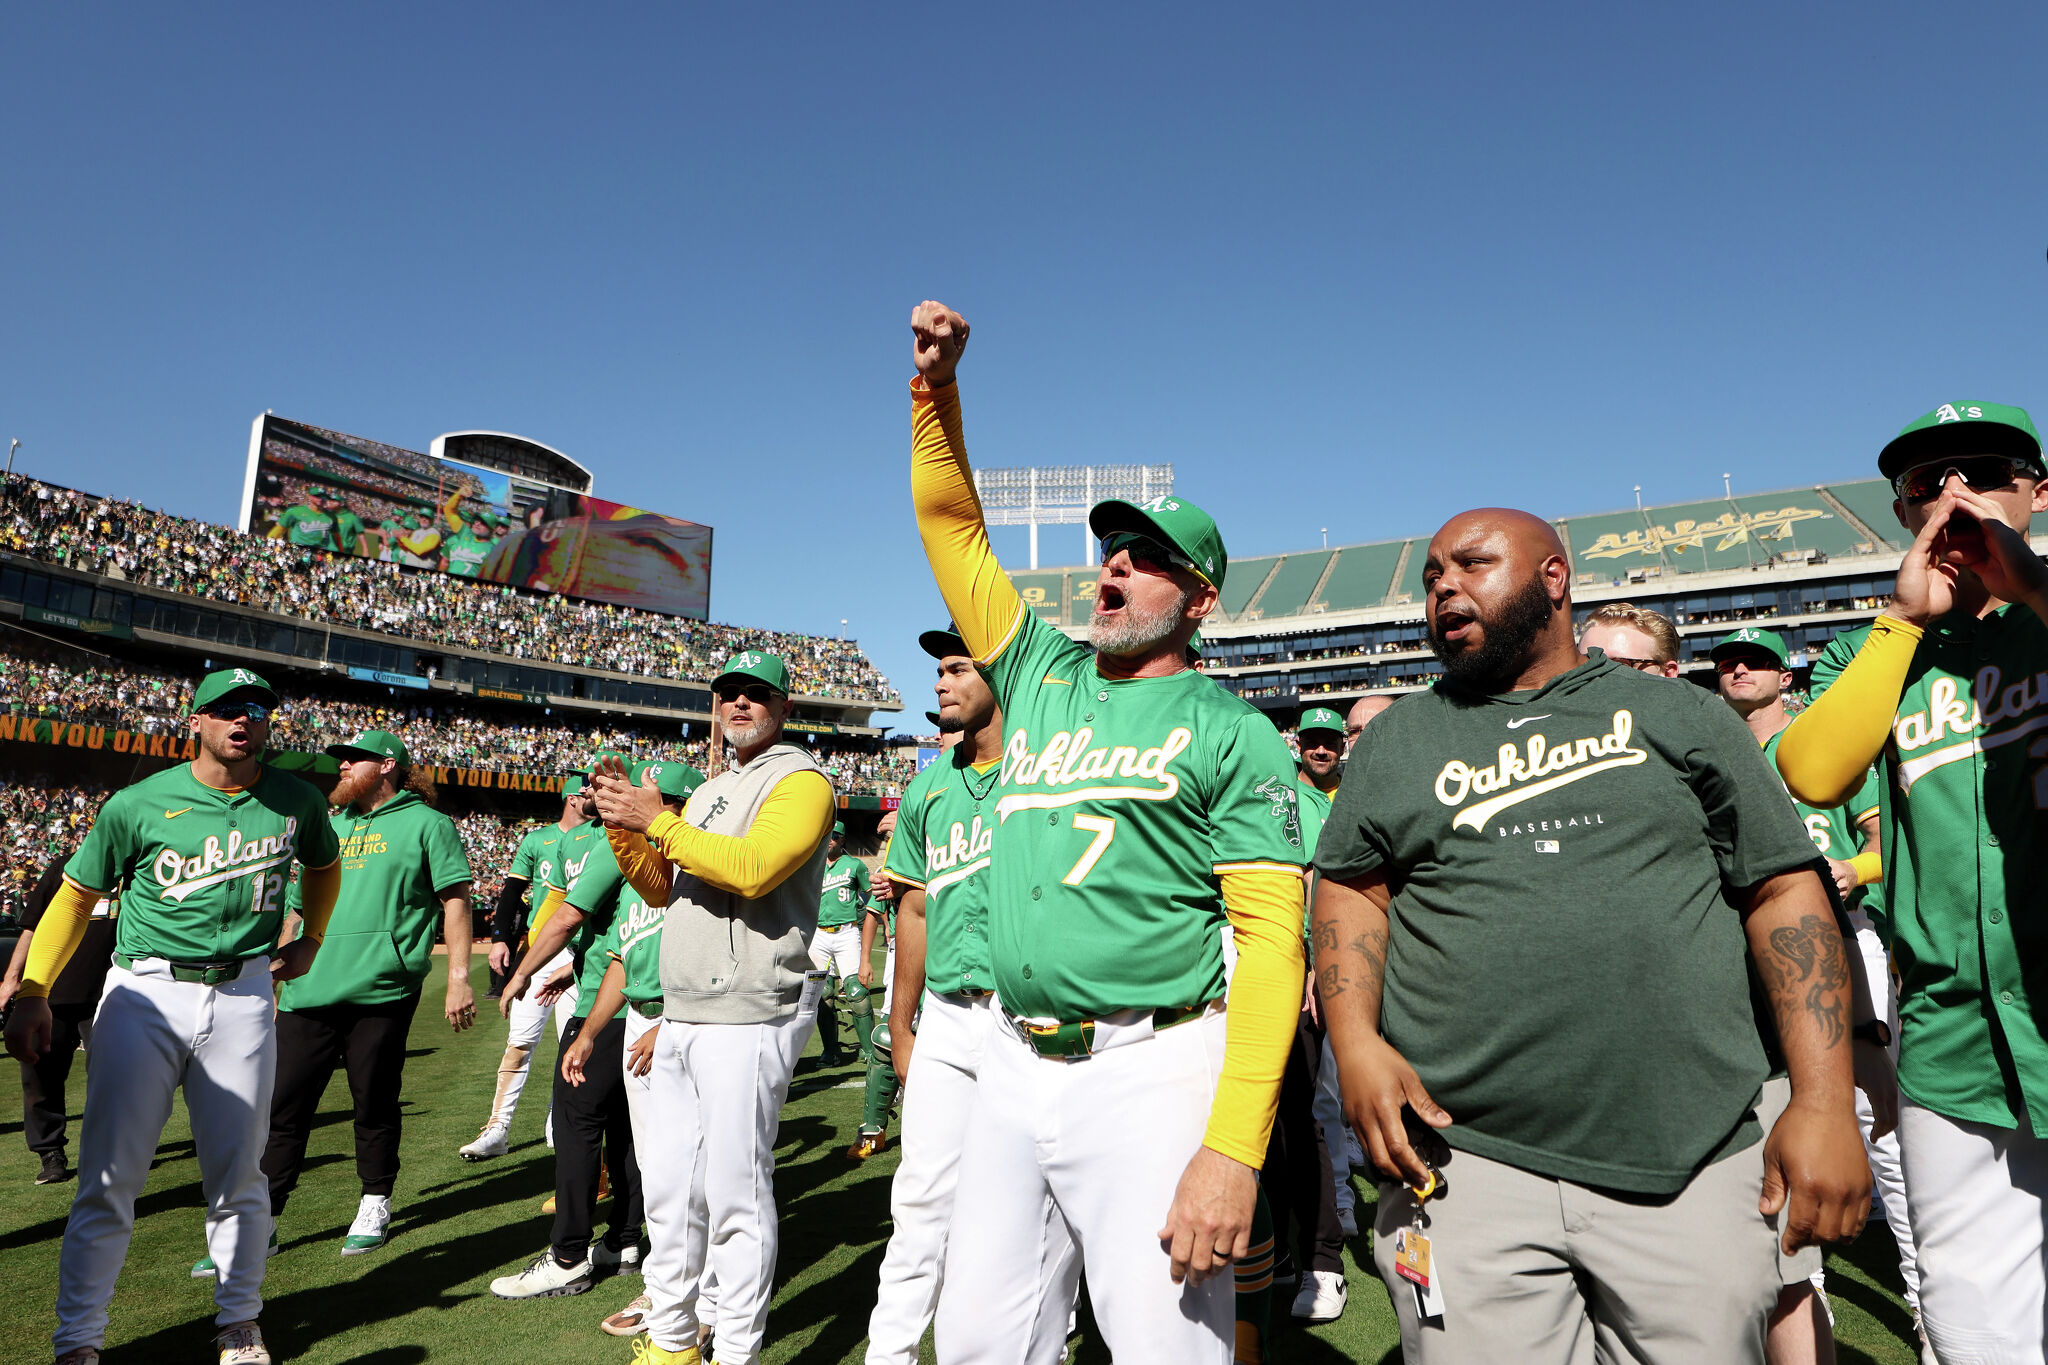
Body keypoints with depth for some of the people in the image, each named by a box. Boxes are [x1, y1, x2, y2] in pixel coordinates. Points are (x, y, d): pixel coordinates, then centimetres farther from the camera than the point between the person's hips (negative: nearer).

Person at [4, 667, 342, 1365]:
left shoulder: (297, 802, 4)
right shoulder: (139, 804, -4)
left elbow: (324, 866, 25)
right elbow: (76, 896, 4)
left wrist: (309, 940, 18)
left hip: (243, 997, 2)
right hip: (144, 993, -1)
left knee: (238, 1174, 8)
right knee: (110, 1175, 0)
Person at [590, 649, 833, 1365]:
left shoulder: (801, 780, -7)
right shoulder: (707, 793, 21)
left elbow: (753, 868, -23)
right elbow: (664, 889, 22)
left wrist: (660, 821, -18)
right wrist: (625, 828, 6)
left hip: (746, 1023, -8)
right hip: (677, 1020, 9)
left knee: (735, 1195, -3)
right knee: (669, 1189, 15)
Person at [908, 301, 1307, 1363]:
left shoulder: (1230, 731, -3)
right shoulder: (1041, 674, 12)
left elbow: (1271, 938, -11)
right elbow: (948, 516, 17)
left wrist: (1234, 1147, -20)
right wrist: (936, 383, 4)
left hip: (1150, 1067, -5)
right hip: (1012, 1062, 5)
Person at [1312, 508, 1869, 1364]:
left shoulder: (1684, 717, 10)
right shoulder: (1396, 738, 13)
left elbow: (1784, 889, 7)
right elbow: (1352, 888, 10)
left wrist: (1824, 1100, -2)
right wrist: (1356, 1039, -7)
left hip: (1693, 1166, 0)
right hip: (1462, 1160, 0)